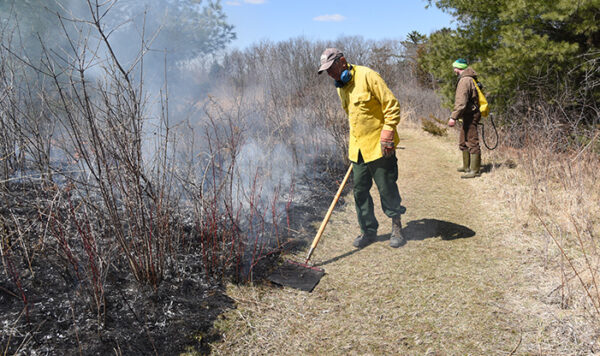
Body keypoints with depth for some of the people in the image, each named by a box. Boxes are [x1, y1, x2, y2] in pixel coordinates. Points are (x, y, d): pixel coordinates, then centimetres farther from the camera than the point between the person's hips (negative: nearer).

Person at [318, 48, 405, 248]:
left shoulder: (367, 76, -12)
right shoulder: (340, 87, 13)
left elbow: (391, 105, -12)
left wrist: (387, 132, -17)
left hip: (378, 146, -7)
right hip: (357, 148, 7)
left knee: (387, 188, 3)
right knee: (360, 190, 8)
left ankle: (396, 227, 21)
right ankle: (368, 230, 21)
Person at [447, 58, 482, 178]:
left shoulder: (465, 80, -16)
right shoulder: (469, 79, 17)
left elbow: (461, 102, -25)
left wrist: (453, 117, -27)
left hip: (470, 116, -11)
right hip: (469, 116, 11)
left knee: (472, 143, -7)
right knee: (463, 143, 19)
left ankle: (475, 171, -4)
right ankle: (467, 167, 30)